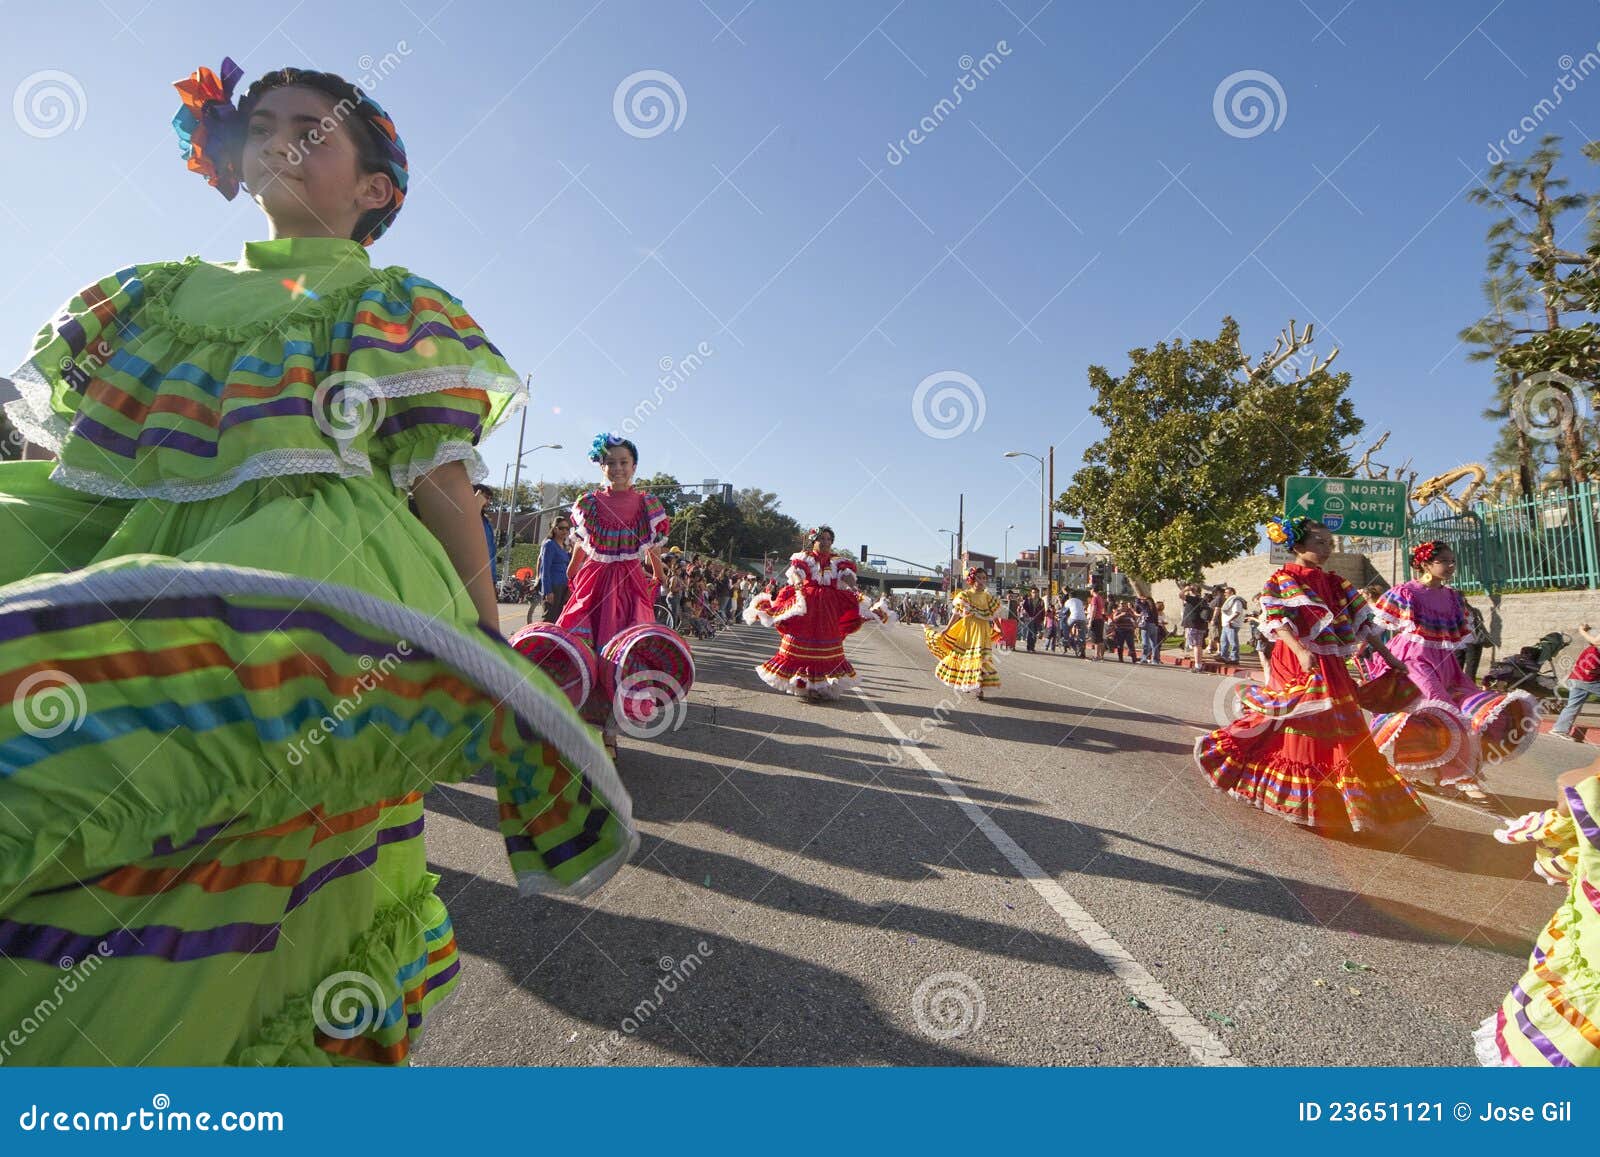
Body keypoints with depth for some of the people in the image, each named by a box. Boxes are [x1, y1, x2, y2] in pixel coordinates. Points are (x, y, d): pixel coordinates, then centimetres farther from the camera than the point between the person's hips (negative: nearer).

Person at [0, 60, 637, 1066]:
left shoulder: (401, 309, 13)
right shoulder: (151, 294, 27)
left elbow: (444, 486, 2)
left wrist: (489, 650, -5)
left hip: (301, 568, -5)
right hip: (117, 569, 6)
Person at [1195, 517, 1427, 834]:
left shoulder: (1334, 583, 14)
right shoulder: (1282, 579, -3)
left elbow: (1361, 622, 13)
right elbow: (1277, 621, -15)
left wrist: (1388, 657, 8)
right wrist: (1301, 651, -28)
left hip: (1330, 666, 6)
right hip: (1296, 664, -6)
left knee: (1341, 733, 6)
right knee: (1302, 728, -3)